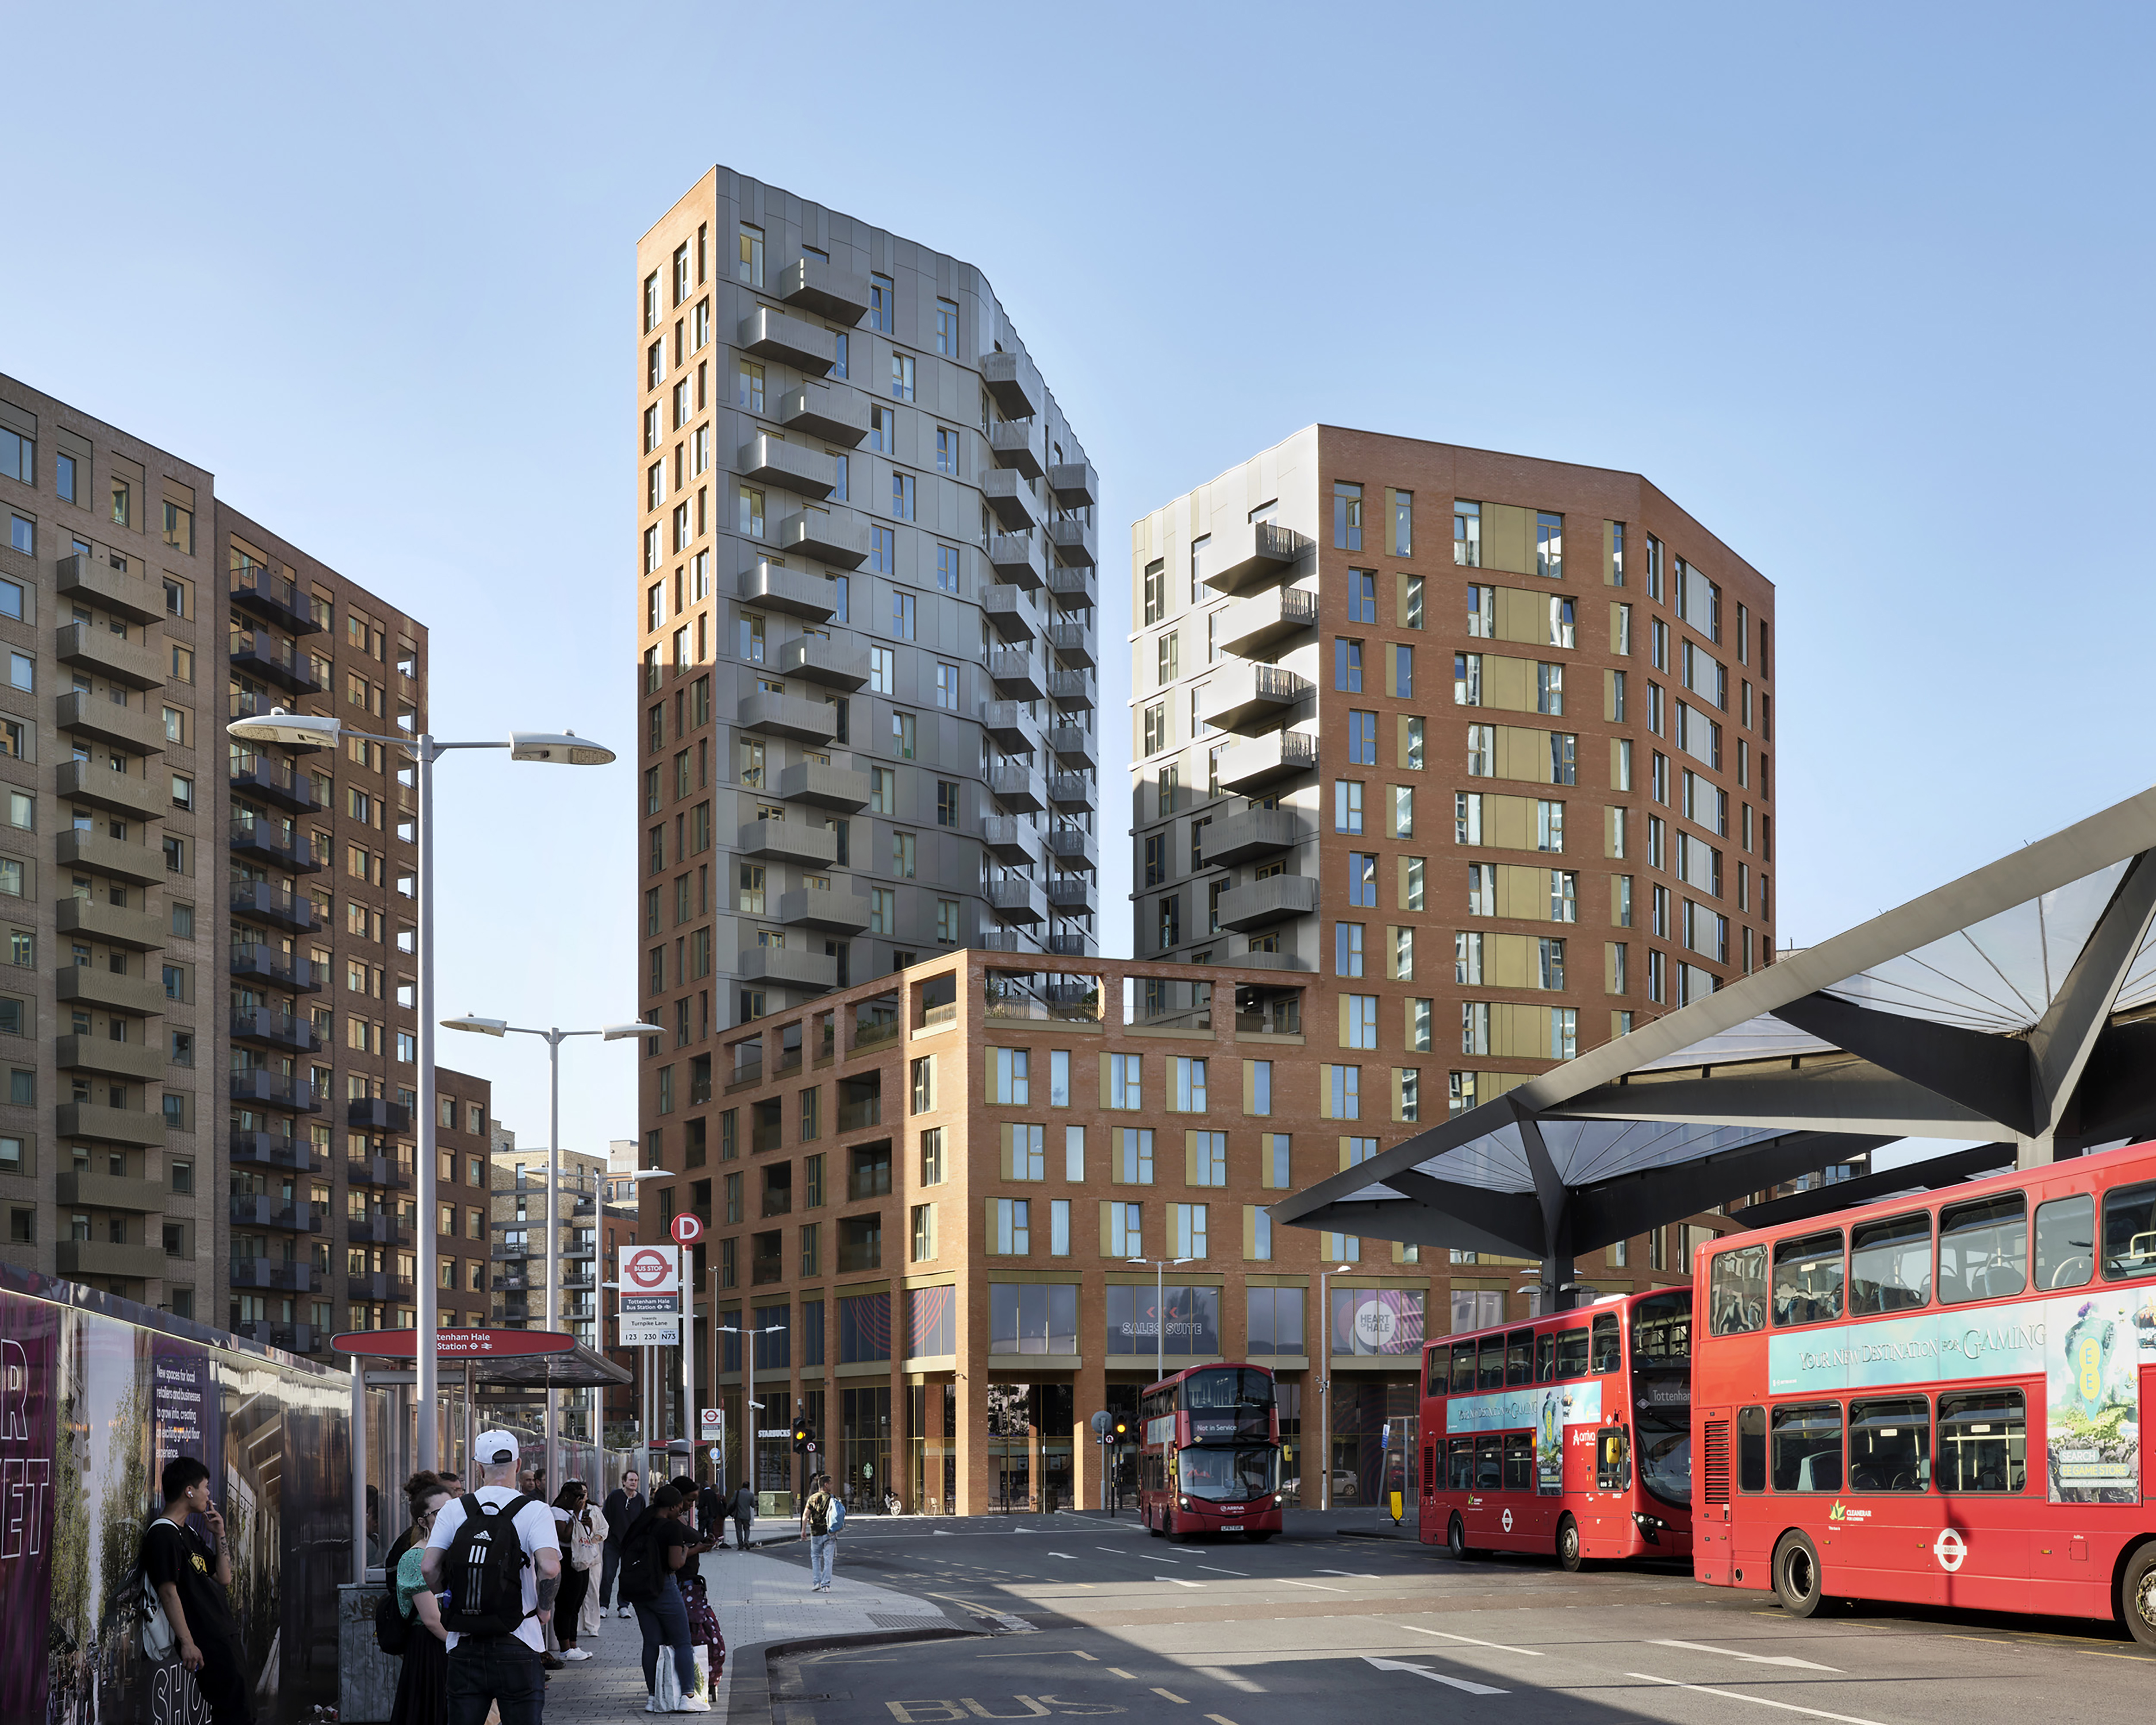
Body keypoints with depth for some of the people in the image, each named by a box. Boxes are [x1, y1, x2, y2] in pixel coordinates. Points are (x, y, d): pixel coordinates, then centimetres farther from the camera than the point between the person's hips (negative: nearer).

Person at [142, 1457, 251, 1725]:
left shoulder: (188, 1533, 19)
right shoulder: (163, 1534, -11)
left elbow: (224, 1578, 21)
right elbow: (168, 1592, -18)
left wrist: (219, 1535, 11)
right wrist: (187, 1642, -23)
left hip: (224, 1636, 10)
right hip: (205, 1642, -10)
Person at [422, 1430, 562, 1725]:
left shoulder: (454, 1510, 3)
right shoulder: (535, 1511, -5)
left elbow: (428, 1567, -6)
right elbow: (550, 1567, -19)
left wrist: (450, 1600, 11)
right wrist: (544, 1610, -2)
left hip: (465, 1644, 2)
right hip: (518, 1644, -2)